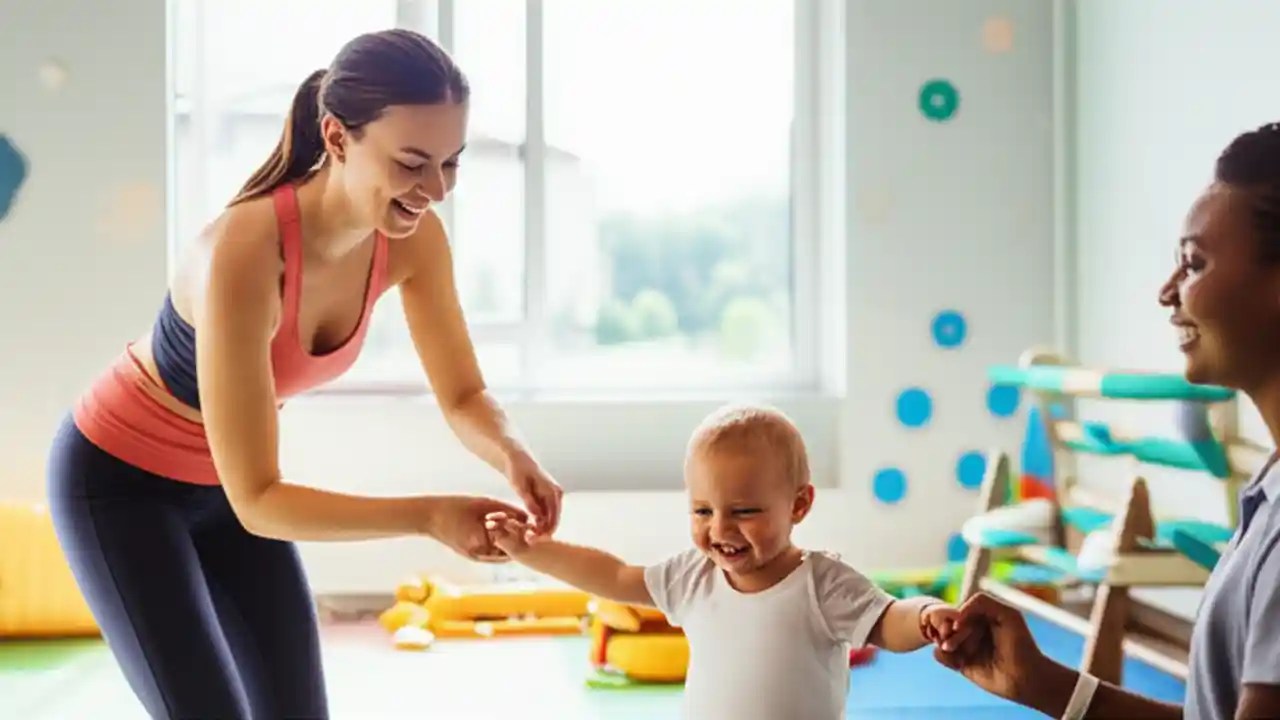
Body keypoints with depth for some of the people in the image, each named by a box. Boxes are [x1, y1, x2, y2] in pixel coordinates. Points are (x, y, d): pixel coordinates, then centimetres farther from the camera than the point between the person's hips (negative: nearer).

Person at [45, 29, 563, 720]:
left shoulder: (412, 239, -19)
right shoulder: (243, 252, -39)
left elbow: (464, 396, -7)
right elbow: (256, 500, -36)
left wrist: (512, 454, -29)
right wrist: (428, 515, -44)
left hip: (225, 481, 6)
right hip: (119, 480, -6)